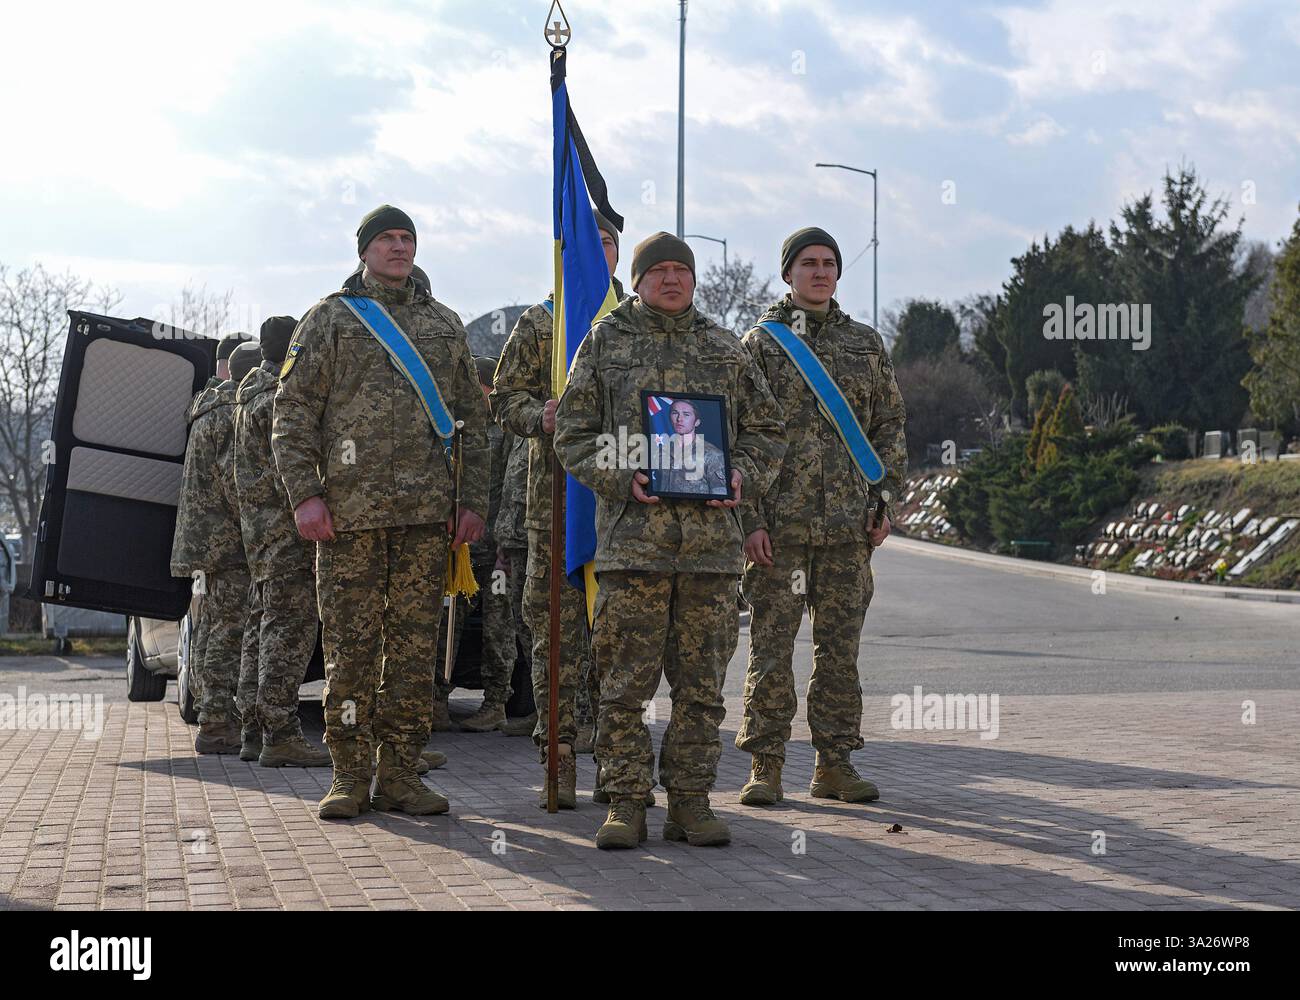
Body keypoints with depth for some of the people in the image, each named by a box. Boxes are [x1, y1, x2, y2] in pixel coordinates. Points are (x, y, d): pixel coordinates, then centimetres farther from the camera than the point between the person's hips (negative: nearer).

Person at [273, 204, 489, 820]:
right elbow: (293, 412, 2)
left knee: (415, 644, 3)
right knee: (350, 646, -1)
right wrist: (304, 493, -9)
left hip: (428, 514, 3)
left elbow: (471, 419, 17)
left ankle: (400, 773, 11)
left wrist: (472, 500, 7)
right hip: (350, 510, -3)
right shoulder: (331, 317, 8)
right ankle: (349, 777, 7)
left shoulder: (445, 324, 17)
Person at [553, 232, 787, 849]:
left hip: (712, 537, 3)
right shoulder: (604, 344, 8)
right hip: (632, 536, -2)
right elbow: (573, 431, 5)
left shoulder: (726, 351, 15)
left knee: (702, 682, 5)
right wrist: (619, 477, -11)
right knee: (626, 681, -2)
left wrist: (742, 476, -2)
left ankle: (690, 802, 12)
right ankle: (625, 804, 5)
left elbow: (766, 430, 18)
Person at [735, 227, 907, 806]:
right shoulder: (761, 343, 3)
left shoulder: (866, 344, 13)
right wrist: (749, 518, -9)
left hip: (847, 523, 3)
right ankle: (765, 767, 5)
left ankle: (834, 764, 14)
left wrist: (885, 501, 6)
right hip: (779, 522, -3)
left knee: (841, 646, 6)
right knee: (771, 644, -2)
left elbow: (890, 426, 16)